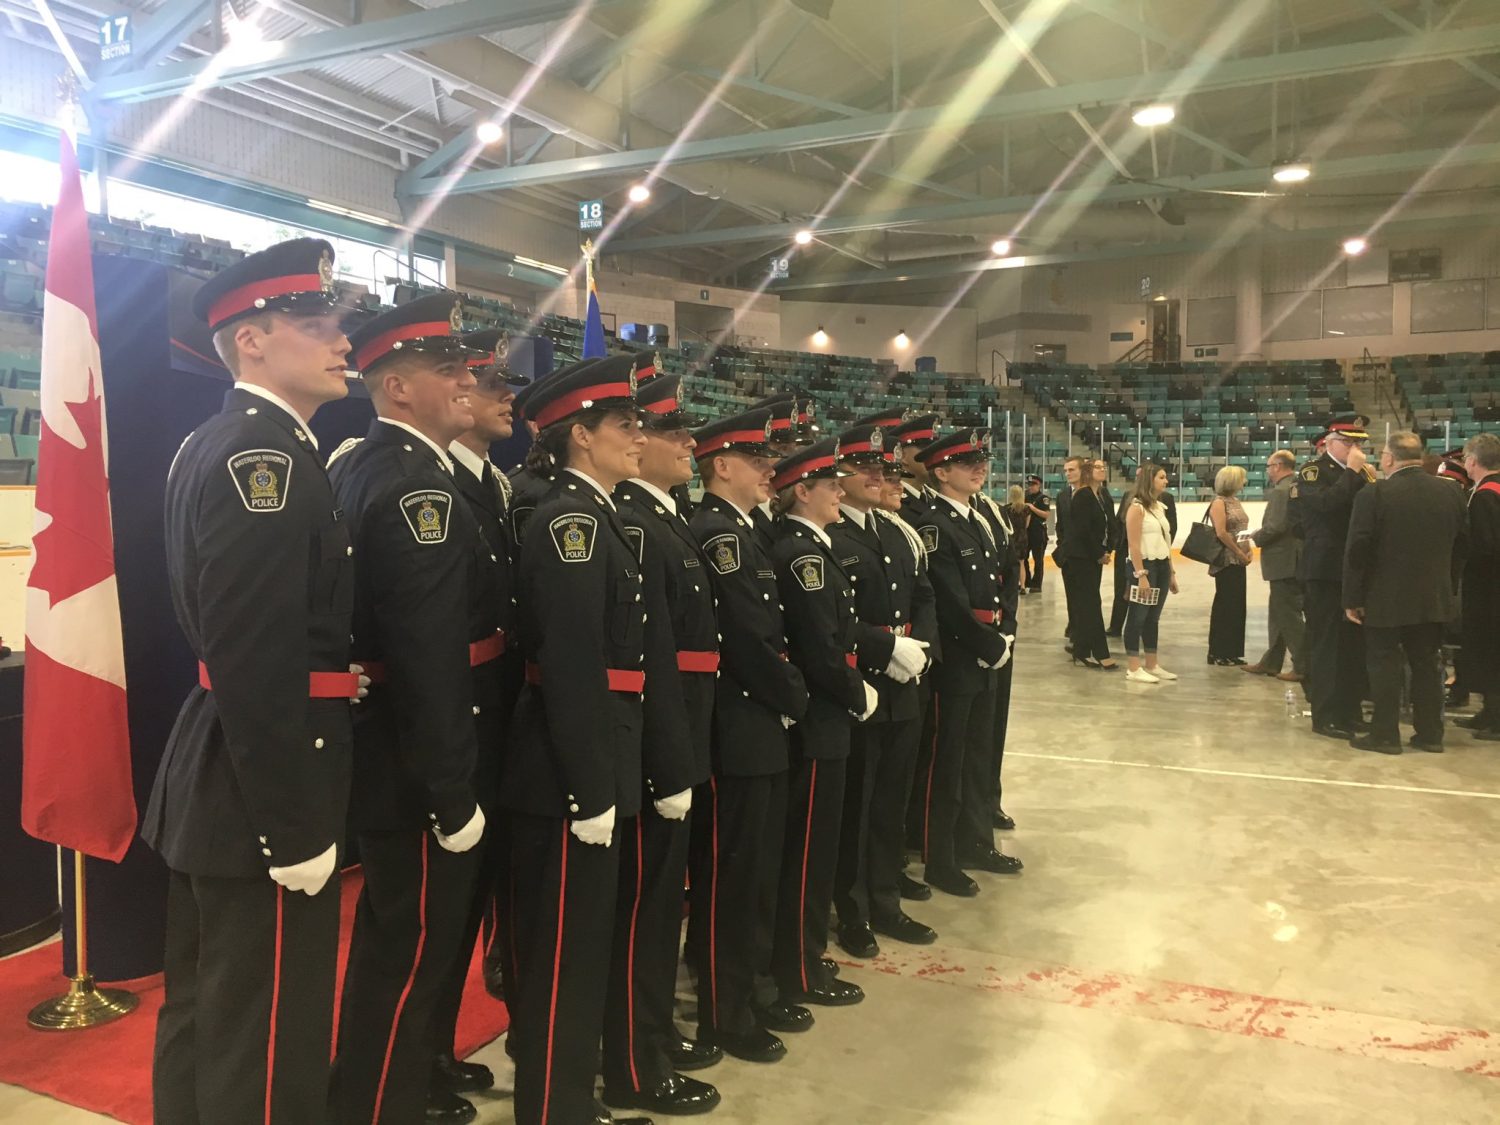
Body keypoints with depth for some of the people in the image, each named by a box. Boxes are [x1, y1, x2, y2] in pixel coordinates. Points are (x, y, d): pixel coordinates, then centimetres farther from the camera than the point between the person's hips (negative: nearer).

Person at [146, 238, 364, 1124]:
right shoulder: (265, 455, -18)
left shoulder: (218, 444, 13)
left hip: (219, 779, 10)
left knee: (208, 1016, 22)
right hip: (260, 792, -10)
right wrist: (295, 828, -22)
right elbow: (256, 662, -26)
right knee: (267, 1045, 3)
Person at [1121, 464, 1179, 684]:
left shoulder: (1160, 507, 15)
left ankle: (1152, 666, 18)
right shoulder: (1137, 507, -11)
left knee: (1153, 618, 12)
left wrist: (1171, 572, 15)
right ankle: (1133, 669, 2)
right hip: (1145, 565, -8)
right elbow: (1133, 545, -16)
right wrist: (1141, 575, -21)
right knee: (1138, 617, -2)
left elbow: (1165, 543, 17)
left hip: (1162, 566, 8)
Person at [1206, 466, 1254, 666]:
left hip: (1239, 561, 8)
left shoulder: (1235, 501, 15)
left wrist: (1249, 550, 2)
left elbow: (1242, 529, 18)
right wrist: (1240, 553, -15)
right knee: (1224, 604, -5)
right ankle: (1217, 653, 2)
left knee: (1238, 605, 9)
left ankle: (1232, 651, 15)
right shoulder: (1219, 503, -10)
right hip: (1226, 561, -8)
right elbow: (1221, 533, -18)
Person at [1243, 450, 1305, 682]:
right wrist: (1261, 534, 11)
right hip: (1295, 558, 10)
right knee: (1278, 613, 17)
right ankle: (1271, 662, 25)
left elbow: (1275, 527, -25)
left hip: (1283, 562, -10)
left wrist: (1255, 538, -7)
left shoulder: (1280, 491, -17)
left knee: (1289, 615, -4)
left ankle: (1302, 667, 0)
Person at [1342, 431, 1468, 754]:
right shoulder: (1449, 492, 3)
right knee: (1426, 664, 13)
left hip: (1385, 598, -5)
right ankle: (1430, 734, 19)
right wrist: (1449, 585, 20)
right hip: (1434, 597, 5)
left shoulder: (1373, 494, -15)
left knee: (1385, 665, 3)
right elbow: (1462, 544, 10)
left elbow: (1357, 549, -15)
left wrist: (1353, 598, -8)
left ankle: (1385, 735, 6)